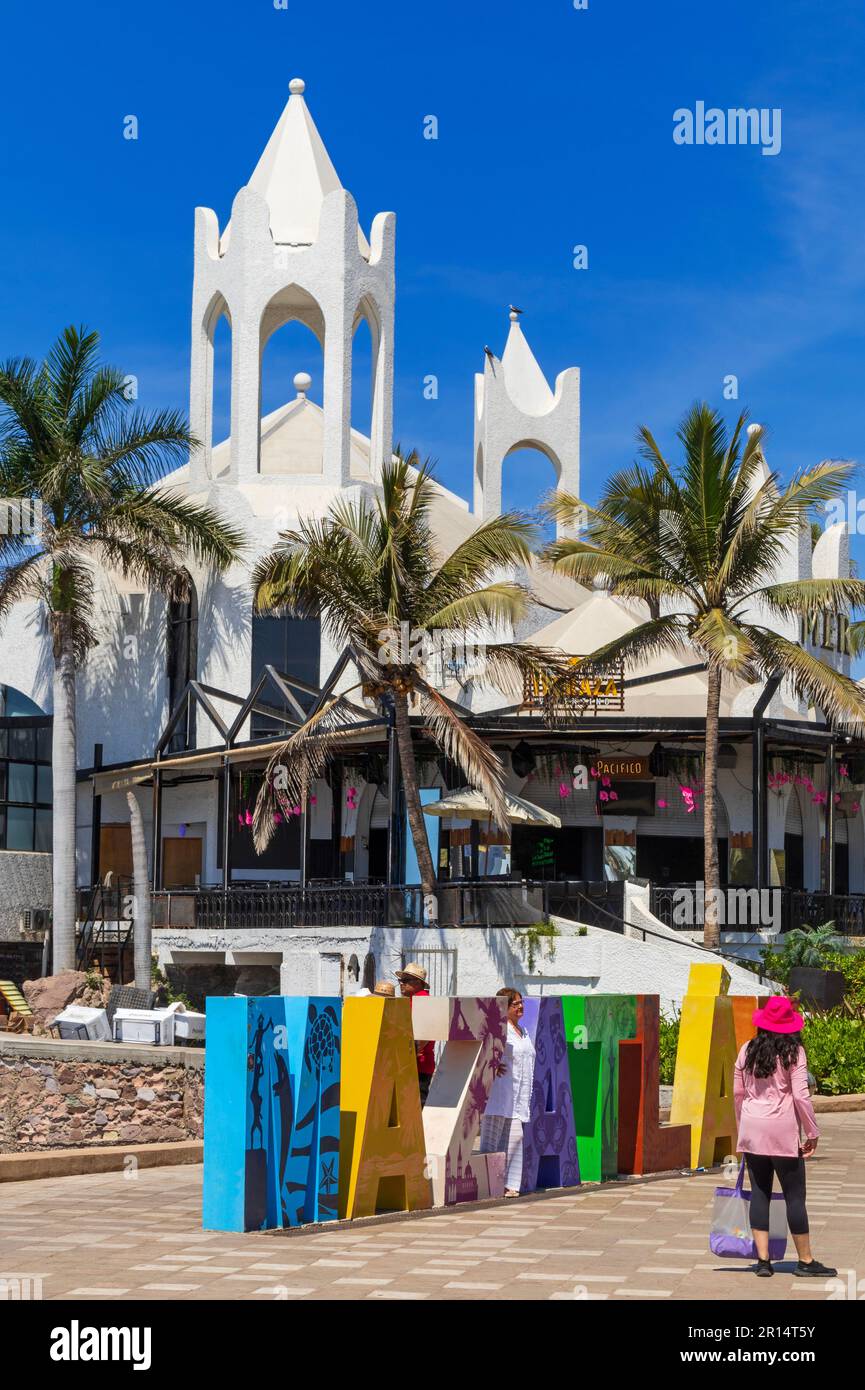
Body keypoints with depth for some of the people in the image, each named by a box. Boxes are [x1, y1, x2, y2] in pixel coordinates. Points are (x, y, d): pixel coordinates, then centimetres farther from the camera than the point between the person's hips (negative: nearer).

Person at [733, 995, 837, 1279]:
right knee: (795, 1195, 4)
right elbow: (800, 1096, -11)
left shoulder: (747, 1050, 5)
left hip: (752, 1130, 4)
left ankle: (762, 1260, 6)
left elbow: (738, 1093, 10)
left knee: (759, 1193, 8)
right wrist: (812, 1133, -2)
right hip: (783, 1130, -4)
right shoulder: (794, 1052, -7)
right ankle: (805, 1261, 11)